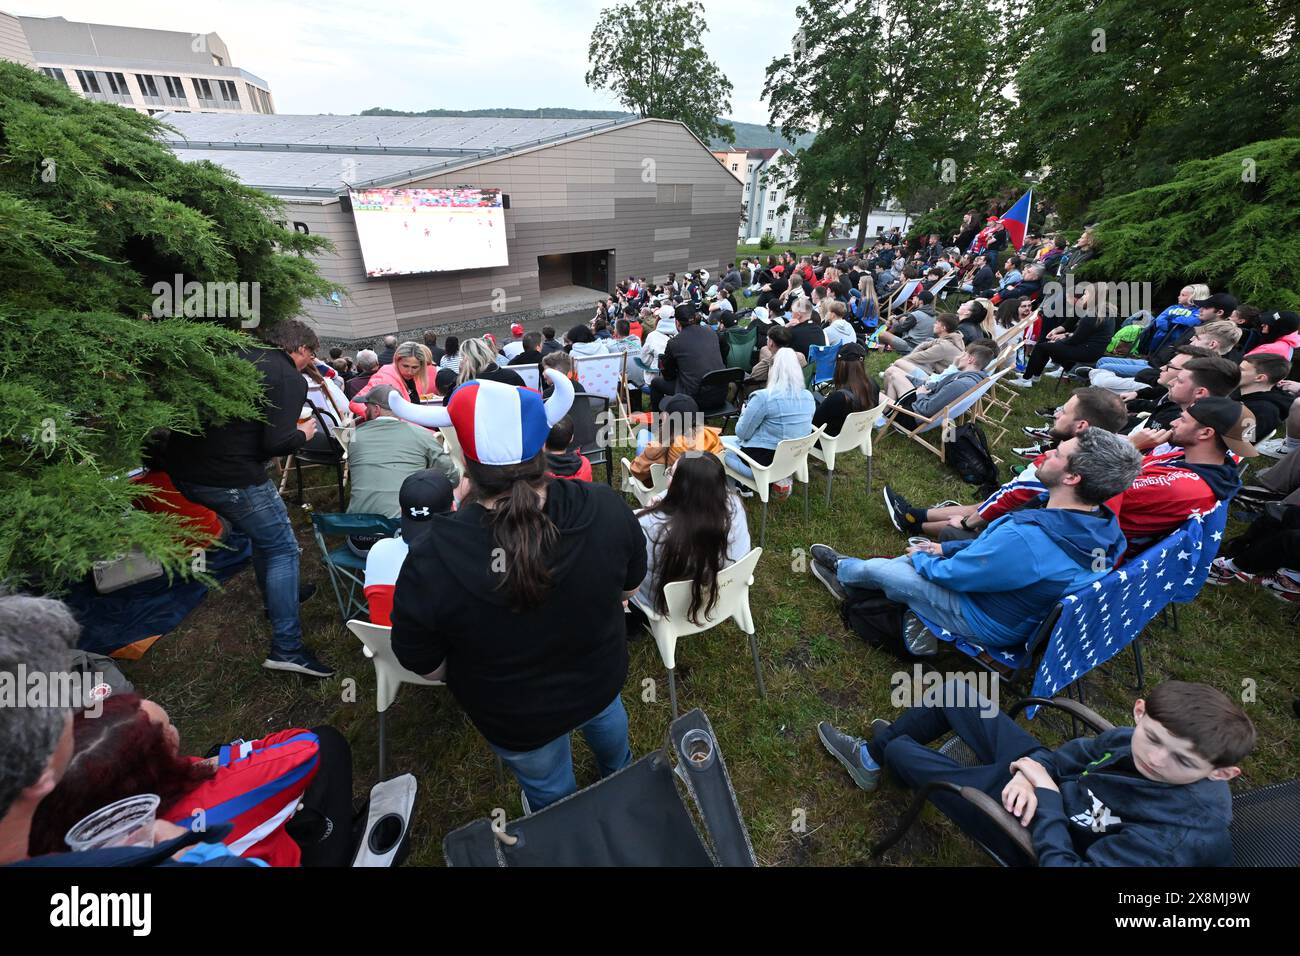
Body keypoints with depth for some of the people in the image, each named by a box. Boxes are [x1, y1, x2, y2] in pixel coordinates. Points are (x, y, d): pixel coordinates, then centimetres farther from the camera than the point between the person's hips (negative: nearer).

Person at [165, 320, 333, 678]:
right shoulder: (291, 379, -10)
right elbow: (275, 443, -19)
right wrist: (303, 433, 1)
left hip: (184, 470, 8)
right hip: (232, 477, -8)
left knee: (263, 534, 26)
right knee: (283, 549, 1)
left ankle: (278, 599, 42)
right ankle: (287, 648, 1)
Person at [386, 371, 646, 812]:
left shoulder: (431, 562, -36)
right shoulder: (605, 507, -30)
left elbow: (419, 661, -17)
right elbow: (631, 585, -9)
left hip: (518, 720, -2)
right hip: (603, 679, 3)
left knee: (551, 793, 31)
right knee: (606, 714, 39)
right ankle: (620, 775, 72)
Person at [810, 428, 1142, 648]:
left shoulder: (1024, 538, -40)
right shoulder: (1101, 524, -11)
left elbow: (948, 574, -24)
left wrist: (921, 558, -3)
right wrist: (946, 548, 4)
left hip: (990, 625, -7)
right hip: (1033, 608, 8)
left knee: (875, 568, 3)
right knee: (921, 557, 19)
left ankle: (843, 572, 36)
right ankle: (849, 574, 36)